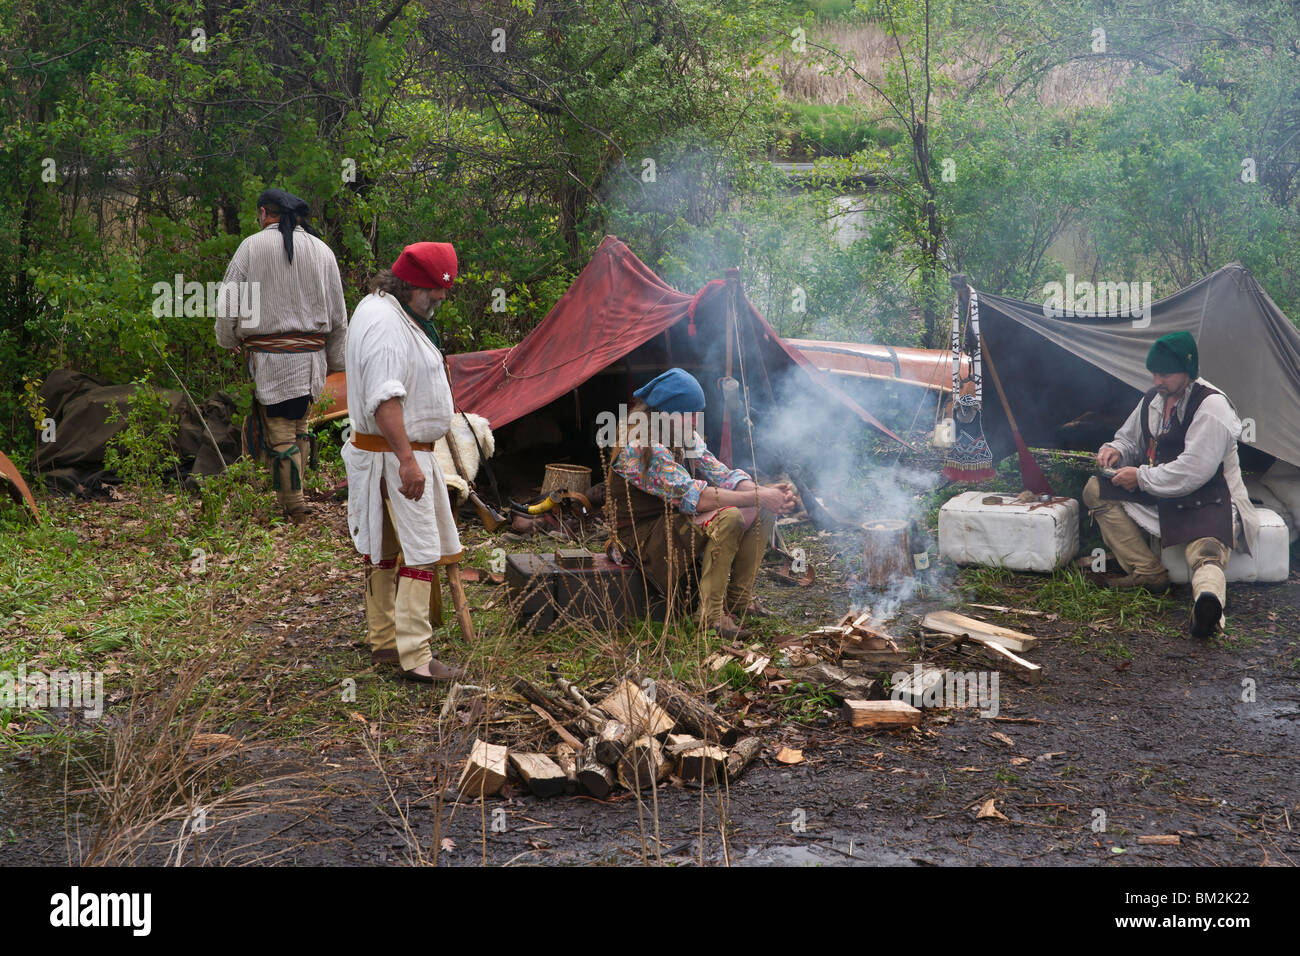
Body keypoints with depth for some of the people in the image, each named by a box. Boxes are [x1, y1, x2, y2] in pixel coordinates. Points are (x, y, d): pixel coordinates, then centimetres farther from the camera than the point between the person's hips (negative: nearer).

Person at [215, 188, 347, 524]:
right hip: (311, 357, 4)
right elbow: (338, 315, 13)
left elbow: (228, 301, 1)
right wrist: (335, 359, 24)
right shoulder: (321, 250, 8)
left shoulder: (252, 247, -4)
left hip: (270, 357, -4)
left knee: (280, 434, -2)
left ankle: (296, 515, -3)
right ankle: (294, 497, 18)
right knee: (299, 428, 15)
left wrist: (228, 339, 21)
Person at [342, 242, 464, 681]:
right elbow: (385, 400, -29)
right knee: (421, 552, -10)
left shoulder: (380, 308, 15)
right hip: (395, 455, -11)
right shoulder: (384, 322, -21)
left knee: (383, 549, 16)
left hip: (381, 452, 11)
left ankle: (382, 640, 26)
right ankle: (415, 656, -11)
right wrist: (406, 461, -33)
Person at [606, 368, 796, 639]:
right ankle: (711, 614, -22)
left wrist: (763, 491, -19)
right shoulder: (640, 447, -25)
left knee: (763, 511, -3)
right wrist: (756, 497, -32)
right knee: (728, 518, -32)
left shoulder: (686, 436, 5)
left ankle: (739, 599, 5)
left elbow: (721, 475, 2)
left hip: (679, 520, 9)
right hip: (647, 535, -9)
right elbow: (692, 496, -32)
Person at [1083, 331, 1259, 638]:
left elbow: (1194, 471, -22)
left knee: (1206, 556, -35)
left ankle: (1209, 603, -70)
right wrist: (1115, 451, 0)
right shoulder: (1152, 400, 10)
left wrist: (1141, 477, -14)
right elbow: (1129, 440, 27)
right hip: (1158, 495, 8)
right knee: (1096, 490, -6)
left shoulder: (1212, 405, -16)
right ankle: (1148, 572, -13)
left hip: (1208, 503, -8)